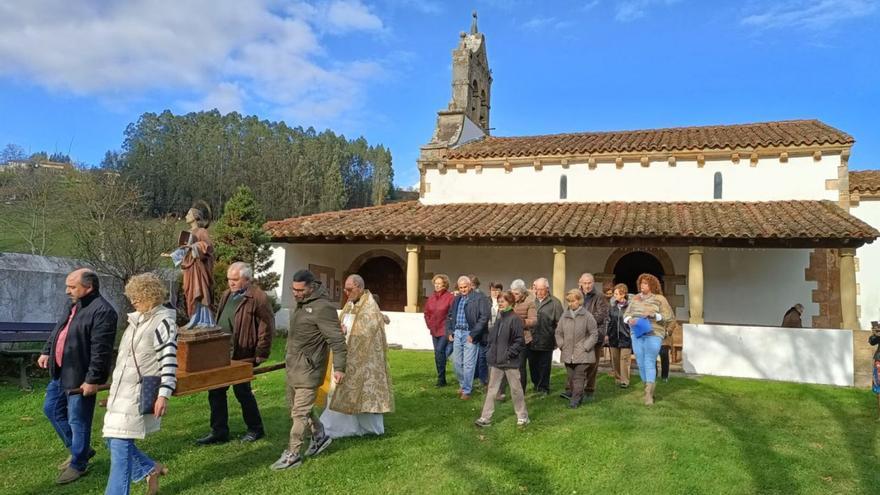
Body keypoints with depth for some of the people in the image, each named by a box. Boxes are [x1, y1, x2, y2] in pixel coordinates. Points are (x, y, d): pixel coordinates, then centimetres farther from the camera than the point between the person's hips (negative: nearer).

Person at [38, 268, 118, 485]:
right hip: (61, 373, 10)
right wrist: (47, 351, 17)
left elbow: (101, 350, -25)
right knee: (51, 409, 20)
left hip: (80, 377, -10)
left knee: (77, 420, 3)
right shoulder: (75, 305, 9)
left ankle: (78, 464, 21)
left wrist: (92, 379, -25)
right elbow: (58, 330, 25)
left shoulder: (102, 311, -23)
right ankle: (79, 449, 35)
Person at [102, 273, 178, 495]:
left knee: (120, 444, -6)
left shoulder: (163, 322, -14)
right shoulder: (137, 320, 13)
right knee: (114, 441, 13)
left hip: (139, 394, -9)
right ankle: (150, 469, 30)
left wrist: (164, 395, -25)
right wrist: (114, 390, 26)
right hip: (122, 392, 9)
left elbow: (169, 362, -19)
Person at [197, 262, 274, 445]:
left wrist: (261, 354, -15)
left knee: (242, 391, 4)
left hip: (242, 356, -8)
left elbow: (267, 327, -16)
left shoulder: (258, 298, -14)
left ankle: (256, 429, 23)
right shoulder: (227, 295, 13)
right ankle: (219, 431, 23)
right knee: (215, 391, 10)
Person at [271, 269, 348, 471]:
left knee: (300, 413, -3)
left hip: (308, 369, -10)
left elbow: (337, 340, -23)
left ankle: (292, 455, 7)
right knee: (295, 406, 20)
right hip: (293, 367, 10)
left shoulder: (322, 307, -21)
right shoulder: (301, 303, 10)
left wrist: (339, 367, -25)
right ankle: (320, 436, 35)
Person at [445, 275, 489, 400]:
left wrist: (473, 334, -15)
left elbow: (484, 317, -13)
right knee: (457, 362, 13)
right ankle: (462, 384, 32)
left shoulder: (479, 299, -7)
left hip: (470, 335, -6)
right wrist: (449, 332, 8)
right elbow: (449, 316, 21)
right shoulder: (456, 299, 14)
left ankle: (466, 390, 9)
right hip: (457, 334, 6)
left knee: (468, 364, -1)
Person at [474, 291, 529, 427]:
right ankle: (485, 417, 12)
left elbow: (519, 341, -15)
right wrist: (490, 352, 8)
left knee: (515, 389, 7)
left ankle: (522, 416, 22)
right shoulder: (499, 318, 9)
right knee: (492, 389, 8)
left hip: (510, 361, -7)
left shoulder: (515, 319, -13)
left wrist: (509, 354, -18)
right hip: (496, 360, 7)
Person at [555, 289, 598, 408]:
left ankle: (575, 400, 2)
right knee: (571, 377, 11)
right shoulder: (564, 315, 5)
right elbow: (558, 332, 14)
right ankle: (579, 396, 26)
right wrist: (561, 345, 3)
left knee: (579, 377, -4)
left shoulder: (587, 316, -7)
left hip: (582, 355, -4)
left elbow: (594, 334, -3)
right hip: (567, 354, 5)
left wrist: (585, 347, -8)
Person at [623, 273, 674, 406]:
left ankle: (649, 395, -8)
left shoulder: (659, 298, 0)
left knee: (650, 363, -9)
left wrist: (653, 315, -16)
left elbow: (669, 316, -2)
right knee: (641, 364, 8)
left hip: (653, 334, -4)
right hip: (637, 334, 5)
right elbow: (626, 314, 13)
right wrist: (629, 319, -9)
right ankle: (648, 388, 24)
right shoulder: (635, 298, 12)